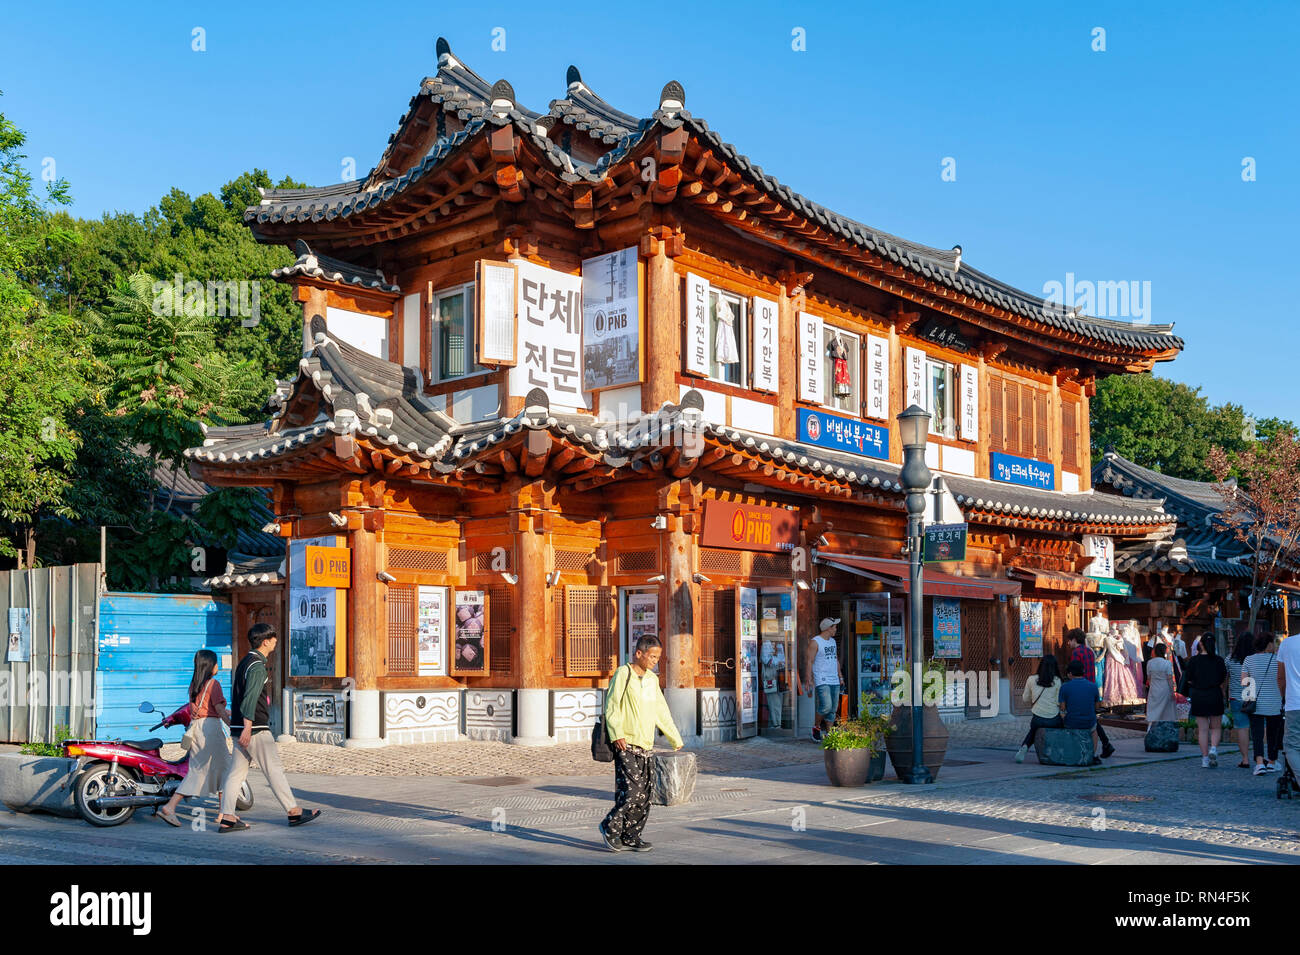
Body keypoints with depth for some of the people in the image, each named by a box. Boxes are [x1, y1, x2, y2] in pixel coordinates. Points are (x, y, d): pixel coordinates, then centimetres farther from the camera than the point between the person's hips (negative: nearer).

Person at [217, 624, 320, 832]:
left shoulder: (245, 662, 17)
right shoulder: (257, 666, -14)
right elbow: (250, 698, -23)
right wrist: (247, 728, -29)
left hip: (240, 728, 10)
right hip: (255, 729, -10)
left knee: (236, 772, 7)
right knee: (274, 769, -2)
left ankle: (227, 818, 5)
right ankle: (294, 812, 5)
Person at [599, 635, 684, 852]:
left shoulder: (652, 679, 16)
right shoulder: (623, 673, -6)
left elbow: (661, 712, 25)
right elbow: (612, 706, -11)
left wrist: (675, 738, 28)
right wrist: (617, 734, -22)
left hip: (647, 745, 7)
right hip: (626, 745, -7)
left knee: (645, 794, 6)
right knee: (631, 792, -13)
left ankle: (631, 835, 16)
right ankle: (610, 827, 6)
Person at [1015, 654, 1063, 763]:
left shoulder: (1031, 679, -2)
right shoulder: (1057, 681, -7)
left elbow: (1026, 699, 7)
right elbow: (1059, 702, -7)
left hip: (1037, 719, 1)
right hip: (1054, 720, -1)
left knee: (1033, 729, 32)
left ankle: (1024, 747, 7)